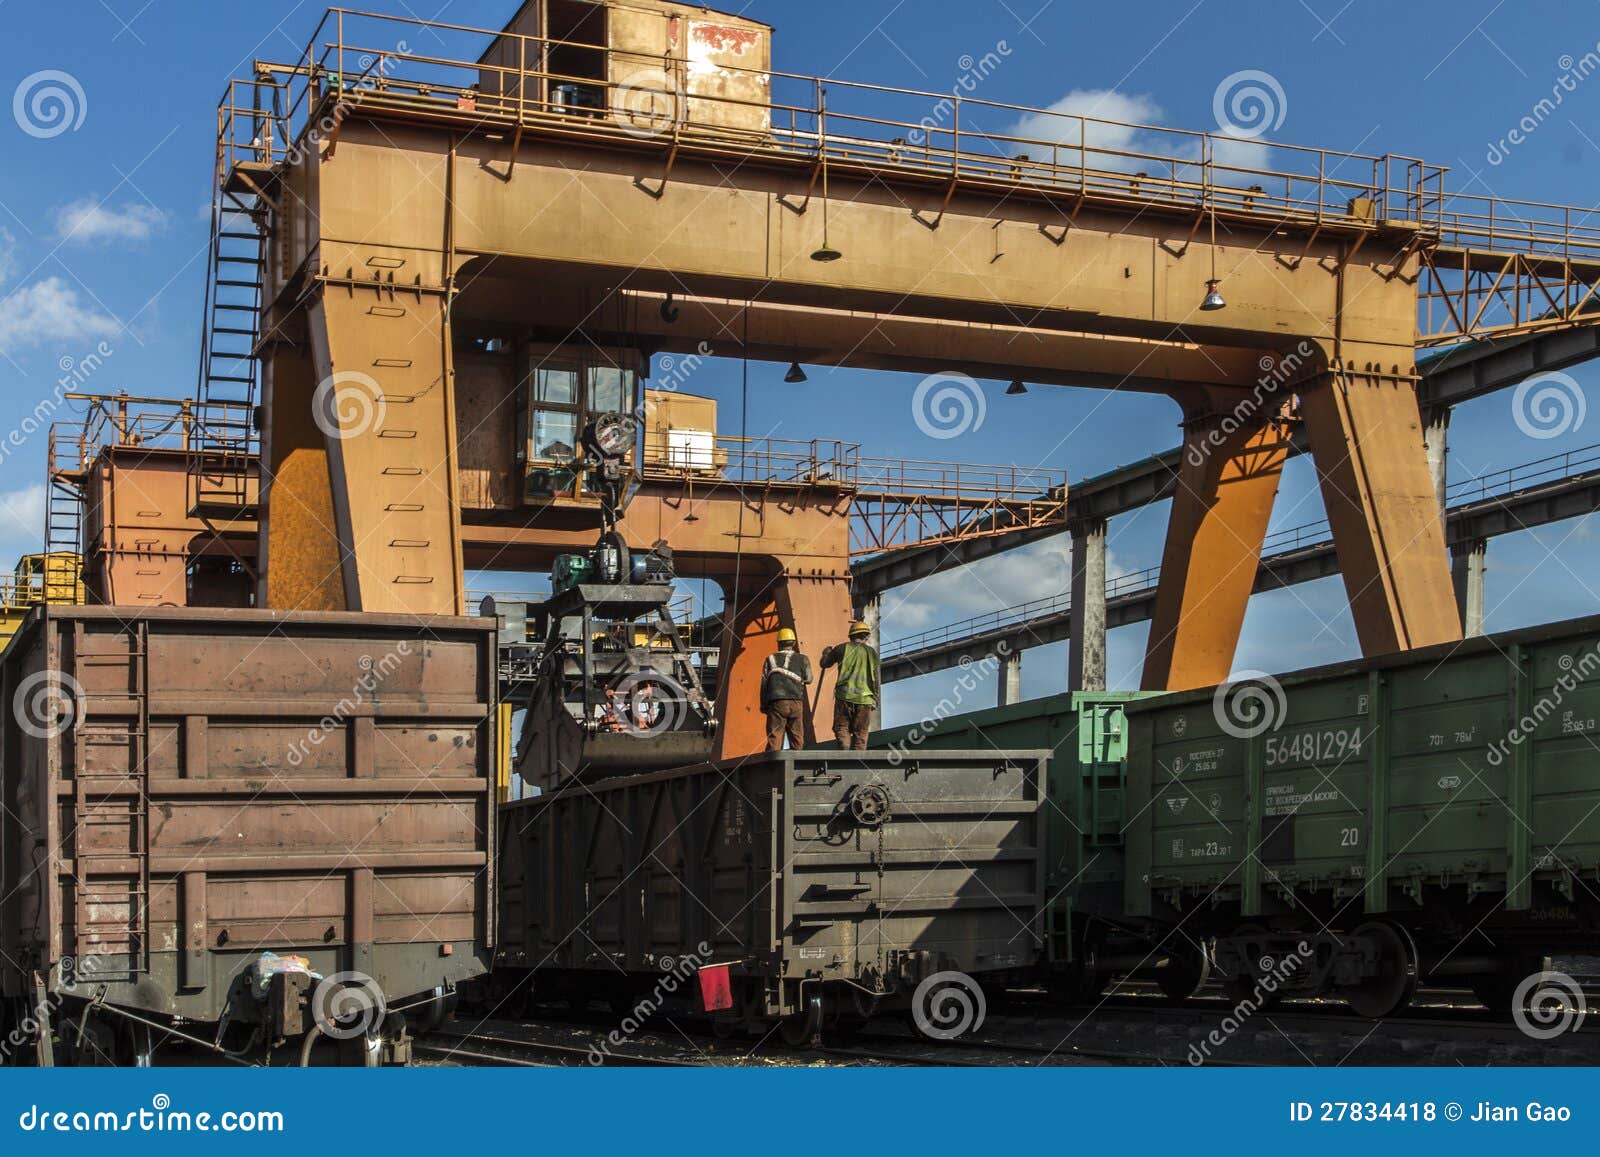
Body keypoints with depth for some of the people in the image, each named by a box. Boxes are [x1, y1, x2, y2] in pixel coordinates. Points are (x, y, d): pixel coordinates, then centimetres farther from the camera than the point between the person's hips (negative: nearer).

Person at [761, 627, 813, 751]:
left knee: (774, 738, -4)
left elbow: (764, 683, 6)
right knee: (797, 737, 7)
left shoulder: (770, 659, 10)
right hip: (796, 701, 1)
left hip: (776, 702, -1)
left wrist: (763, 705, 11)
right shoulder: (802, 659, 10)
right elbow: (808, 679, 11)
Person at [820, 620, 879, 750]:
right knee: (860, 733, 5)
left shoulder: (843, 648, 6)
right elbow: (875, 680, 7)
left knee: (841, 728, 4)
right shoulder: (872, 653, 9)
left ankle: (845, 749, -22)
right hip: (864, 698, 1)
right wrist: (875, 700, 12)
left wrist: (827, 652, 37)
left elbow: (825, 663, 17)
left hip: (844, 695, -1)